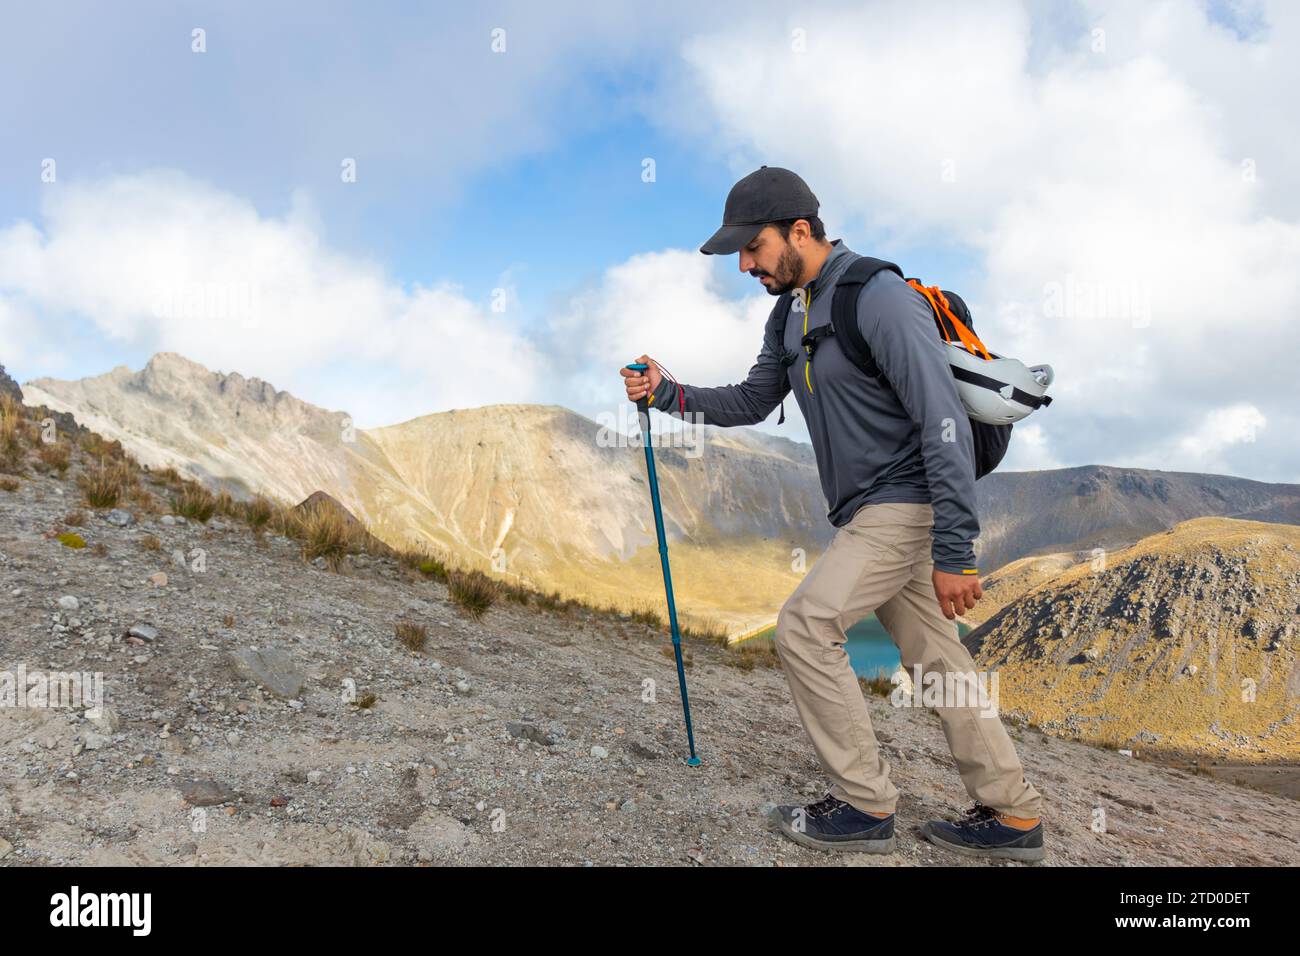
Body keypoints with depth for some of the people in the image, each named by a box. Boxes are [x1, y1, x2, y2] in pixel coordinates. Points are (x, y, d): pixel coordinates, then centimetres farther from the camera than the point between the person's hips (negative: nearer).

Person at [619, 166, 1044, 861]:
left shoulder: (881, 298, -18)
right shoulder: (791, 315, 11)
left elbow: (944, 424, -23)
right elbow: (751, 402, 20)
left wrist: (955, 552, -25)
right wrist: (669, 395, 4)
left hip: (904, 505, -9)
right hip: (869, 515, 9)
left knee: (805, 627, -12)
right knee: (935, 657, 11)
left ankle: (865, 805, 2)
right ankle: (1012, 816, 22)